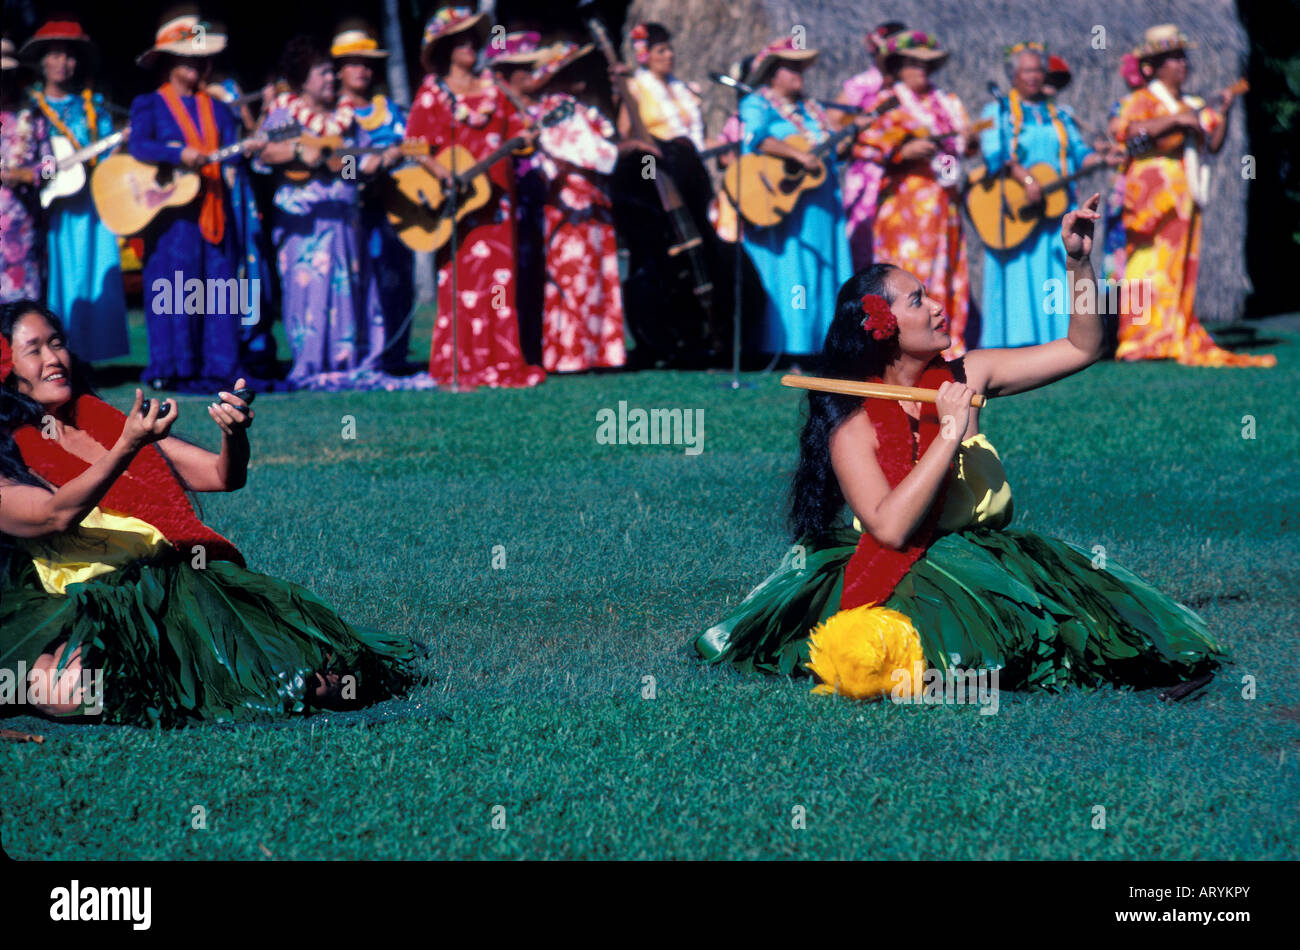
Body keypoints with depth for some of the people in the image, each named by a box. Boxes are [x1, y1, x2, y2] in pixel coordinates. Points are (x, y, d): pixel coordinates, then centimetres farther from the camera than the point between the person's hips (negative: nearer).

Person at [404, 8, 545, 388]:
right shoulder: (433, 93, 2)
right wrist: (441, 172, -20)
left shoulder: (492, 89, 15)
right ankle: (459, 366, -5)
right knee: (461, 278, -7)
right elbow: (414, 143, -6)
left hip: (495, 197, 4)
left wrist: (526, 136, -10)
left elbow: (514, 131, 13)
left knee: (499, 275, 1)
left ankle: (499, 362, 3)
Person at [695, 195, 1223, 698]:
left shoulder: (964, 376, 5)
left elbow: (1082, 348, 11)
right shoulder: (854, 425, -10)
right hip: (900, 577, -6)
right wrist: (951, 433, -22)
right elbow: (890, 527, -24)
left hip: (992, 565, 6)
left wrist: (1079, 262, -2)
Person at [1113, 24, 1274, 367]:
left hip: (1183, 196, 7)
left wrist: (1222, 113, 1)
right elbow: (1130, 129, -20)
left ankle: (1179, 339, 6)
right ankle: (1140, 342, -12)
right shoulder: (1142, 101, 0)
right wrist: (1175, 120, -21)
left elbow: (1214, 144, 15)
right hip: (1152, 194, -7)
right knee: (1150, 265, -11)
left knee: (1181, 270, 5)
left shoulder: (1193, 106, 20)